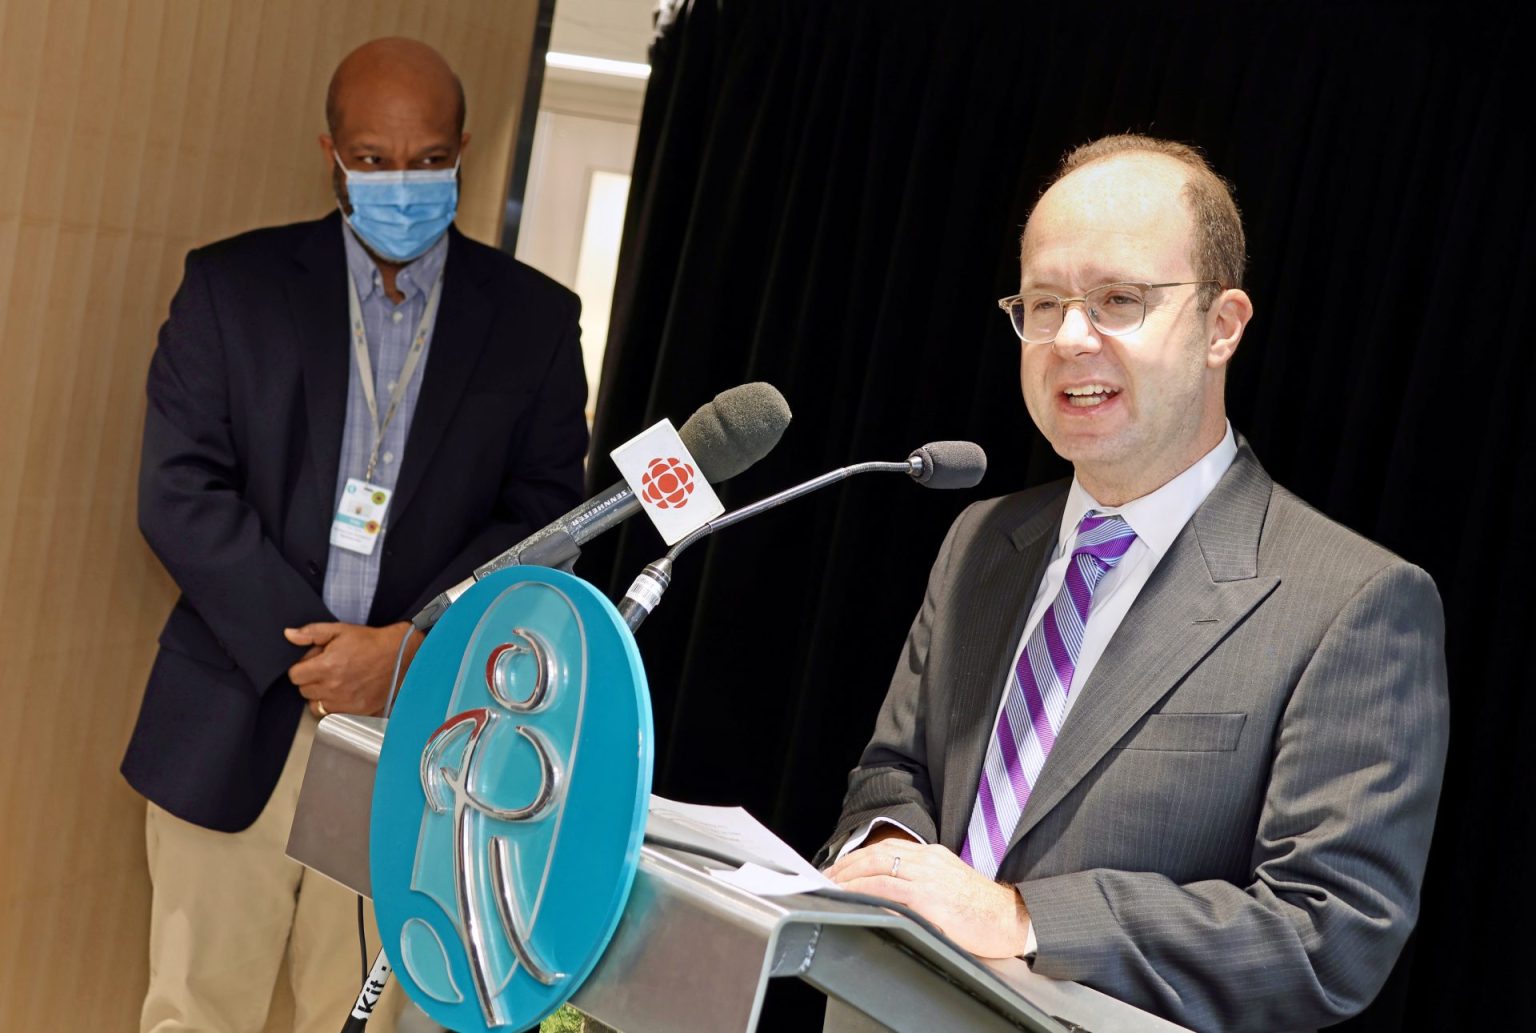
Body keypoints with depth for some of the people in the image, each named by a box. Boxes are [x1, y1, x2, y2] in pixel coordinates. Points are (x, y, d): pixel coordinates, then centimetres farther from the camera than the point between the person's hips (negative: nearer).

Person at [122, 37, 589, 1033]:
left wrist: (411, 648, -13)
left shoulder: (536, 319, 5)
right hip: (237, 721, 0)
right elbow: (180, 491, -2)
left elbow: (544, 518, 1)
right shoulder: (233, 282, 4)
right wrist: (303, 651, -11)